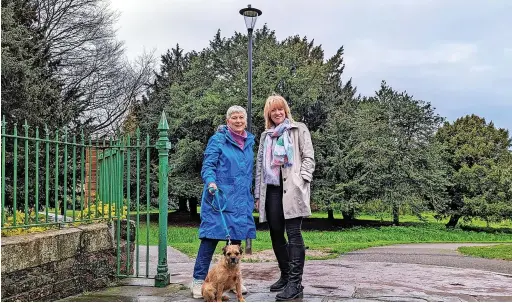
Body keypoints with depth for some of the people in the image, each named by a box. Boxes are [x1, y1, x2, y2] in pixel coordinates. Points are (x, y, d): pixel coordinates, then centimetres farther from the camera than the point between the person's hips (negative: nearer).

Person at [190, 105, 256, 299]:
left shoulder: (249, 141, 15)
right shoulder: (218, 140, -3)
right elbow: (208, 165, -7)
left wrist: (251, 195, 21)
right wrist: (211, 182, -26)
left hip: (241, 200, 6)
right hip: (219, 197, -6)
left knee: (236, 237, 8)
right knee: (211, 236, -8)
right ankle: (199, 280, 0)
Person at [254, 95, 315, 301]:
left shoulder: (299, 129, 9)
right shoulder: (266, 135, 21)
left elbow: (308, 157, 2)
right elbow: (260, 165, 20)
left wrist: (302, 180, -13)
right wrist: (258, 194, 14)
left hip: (292, 188, -5)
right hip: (272, 189, 5)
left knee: (293, 234, -9)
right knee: (276, 234, 7)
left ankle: (295, 283, -9)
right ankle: (285, 276, 21)